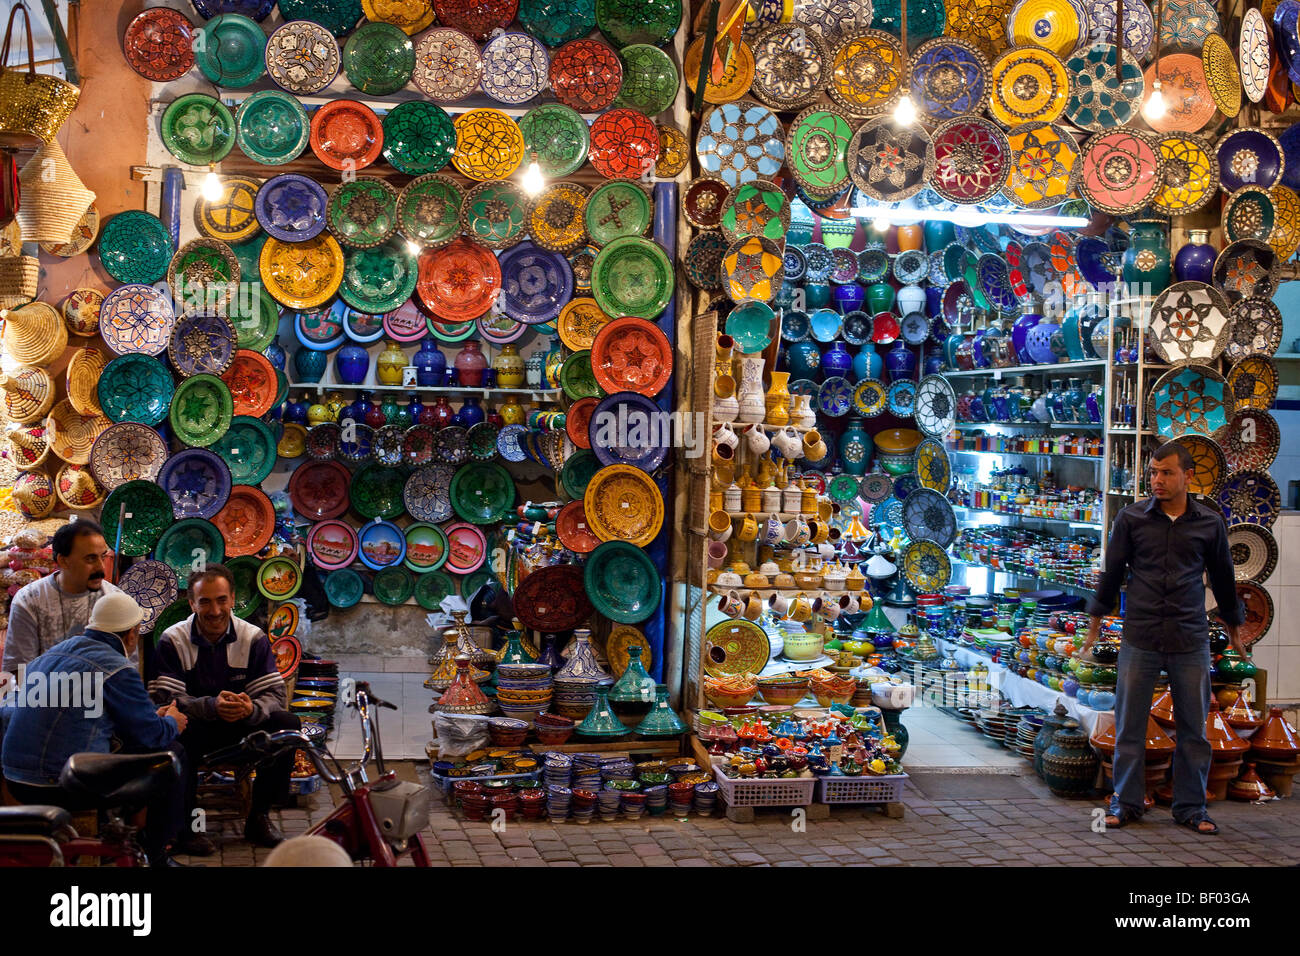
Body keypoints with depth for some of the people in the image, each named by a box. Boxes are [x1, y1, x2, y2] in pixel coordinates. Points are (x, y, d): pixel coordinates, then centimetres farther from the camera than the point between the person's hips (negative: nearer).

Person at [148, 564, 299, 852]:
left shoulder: (254, 638, -2)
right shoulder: (172, 641, -8)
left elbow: (274, 695, -9)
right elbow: (165, 698, -21)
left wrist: (252, 708, -35)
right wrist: (212, 706, -40)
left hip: (240, 730, 3)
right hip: (197, 730, -2)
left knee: (287, 724, -23)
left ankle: (259, 816, -8)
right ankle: (183, 825, -19)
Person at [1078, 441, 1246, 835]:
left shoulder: (1209, 523, 3)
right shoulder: (1131, 518, 1)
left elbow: (1223, 578, 15)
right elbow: (1112, 573, 9)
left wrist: (1234, 629, 22)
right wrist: (1095, 624, 11)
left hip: (1191, 641, 1)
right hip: (1139, 639, 0)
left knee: (1193, 727, 6)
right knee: (1129, 724, 4)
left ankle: (1191, 807, 17)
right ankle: (1126, 802, 16)